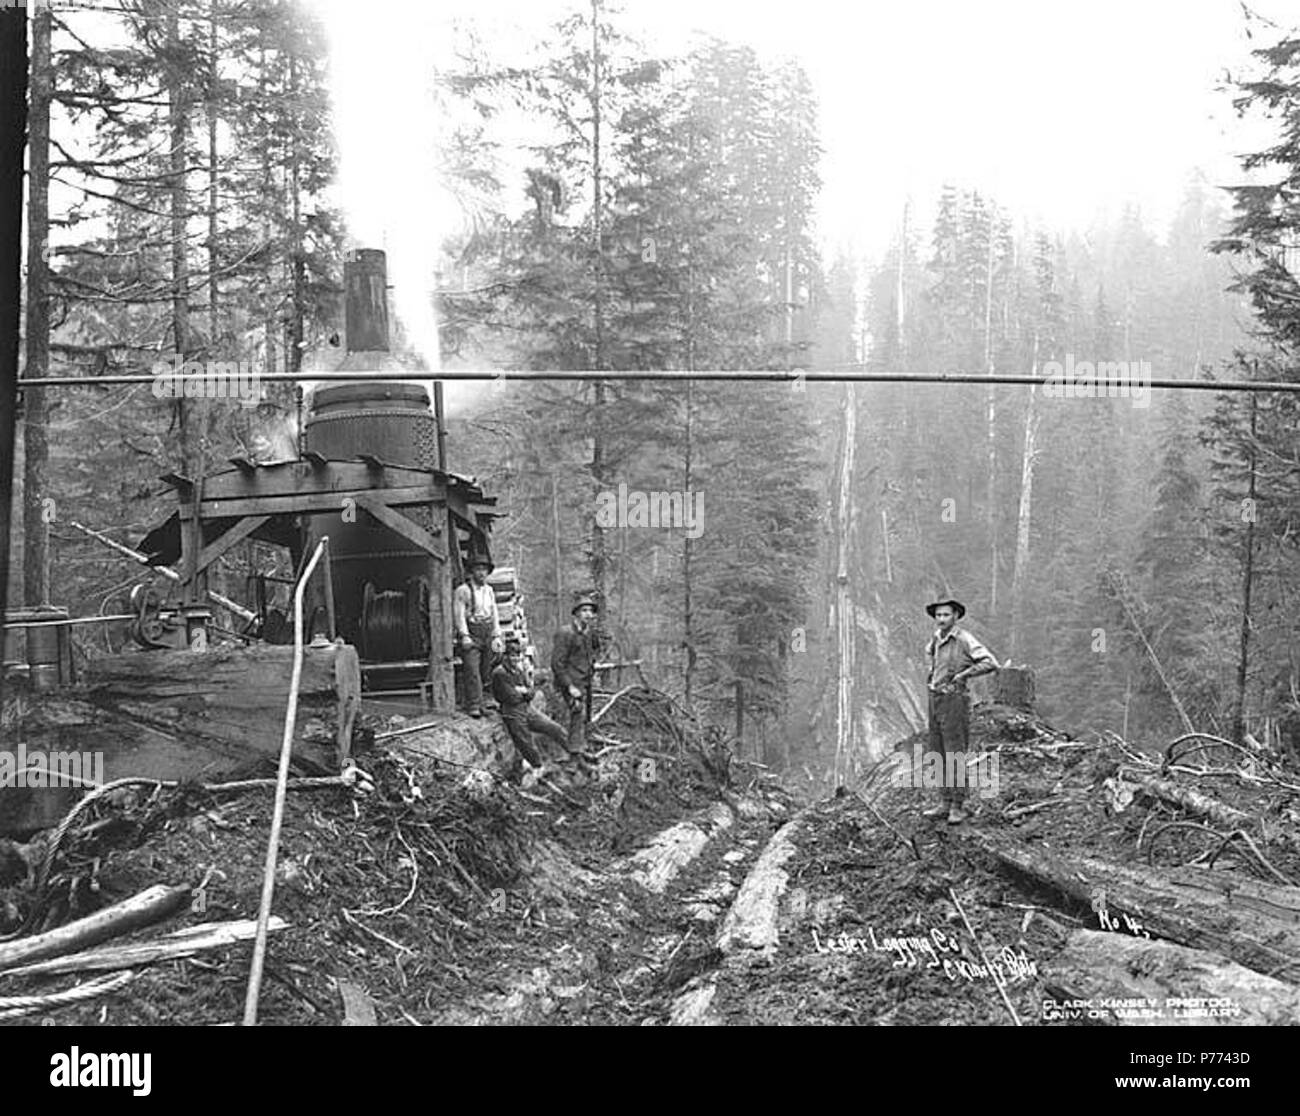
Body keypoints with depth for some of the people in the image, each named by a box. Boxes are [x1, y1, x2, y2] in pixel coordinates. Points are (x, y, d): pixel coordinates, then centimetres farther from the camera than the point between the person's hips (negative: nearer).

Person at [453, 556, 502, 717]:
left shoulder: (489, 591, 18)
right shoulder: (462, 591, -1)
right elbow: (458, 615, -8)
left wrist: (497, 636, 9)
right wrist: (464, 635, -17)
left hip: (488, 635, 6)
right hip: (471, 635, -5)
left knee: (488, 671, 3)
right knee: (472, 671, -11)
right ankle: (474, 707, -13)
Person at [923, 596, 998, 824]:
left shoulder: (964, 639, -14)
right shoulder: (937, 636, 10)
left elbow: (990, 663, -23)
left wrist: (962, 674, -16)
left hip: (954, 700, -8)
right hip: (935, 700, 8)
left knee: (955, 756, -6)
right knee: (940, 754, 11)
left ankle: (958, 807, 0)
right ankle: (946, 803, 18)